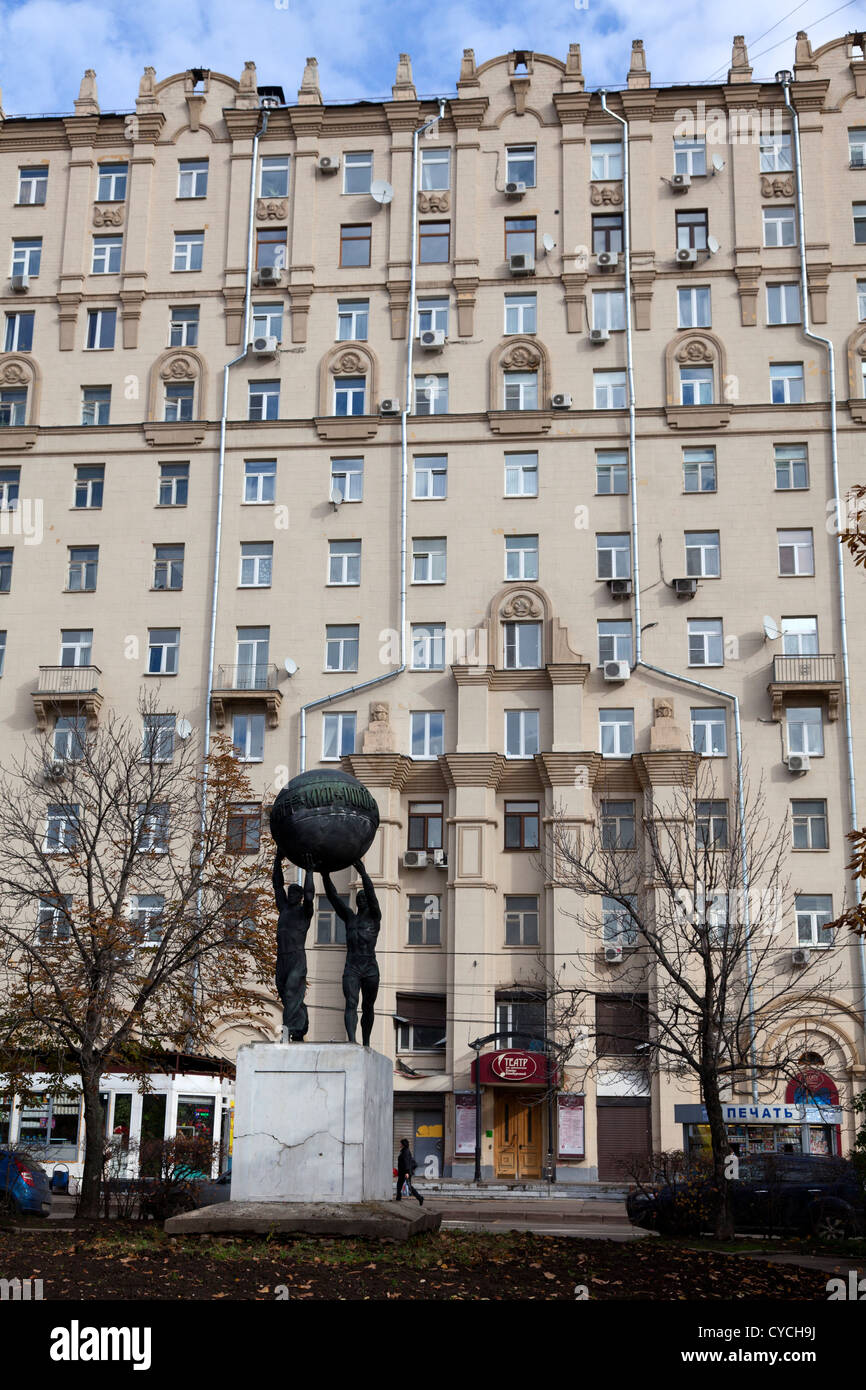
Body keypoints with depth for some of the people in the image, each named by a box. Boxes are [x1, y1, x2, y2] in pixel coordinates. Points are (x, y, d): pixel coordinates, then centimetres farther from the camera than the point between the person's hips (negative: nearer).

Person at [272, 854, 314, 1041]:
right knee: (285, 995, 6)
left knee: (292, 992, -19)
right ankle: (300, 1032, 12)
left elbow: (309, 894, -14)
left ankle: (289, 1030, -29)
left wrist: (309, 871, -13)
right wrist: (278, 861, 13)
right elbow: (277, 884, 17)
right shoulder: (284, 908, 18)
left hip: (297, 958, -6)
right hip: (281, 958, 6)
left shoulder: (305, 911, 3)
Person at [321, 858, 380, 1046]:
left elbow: (372, 895, -11)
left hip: (370, 969, -1)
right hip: (351, 969, 1)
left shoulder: (374, 917, 5)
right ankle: (351, 1041, -30)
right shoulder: (349, 917, 13)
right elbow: (333, 897, 5)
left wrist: (363, 873, -24)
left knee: (367, 1008, 9)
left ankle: (366, 1043, 24)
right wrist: (325, 875, -8)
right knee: (351, 1004, -17)